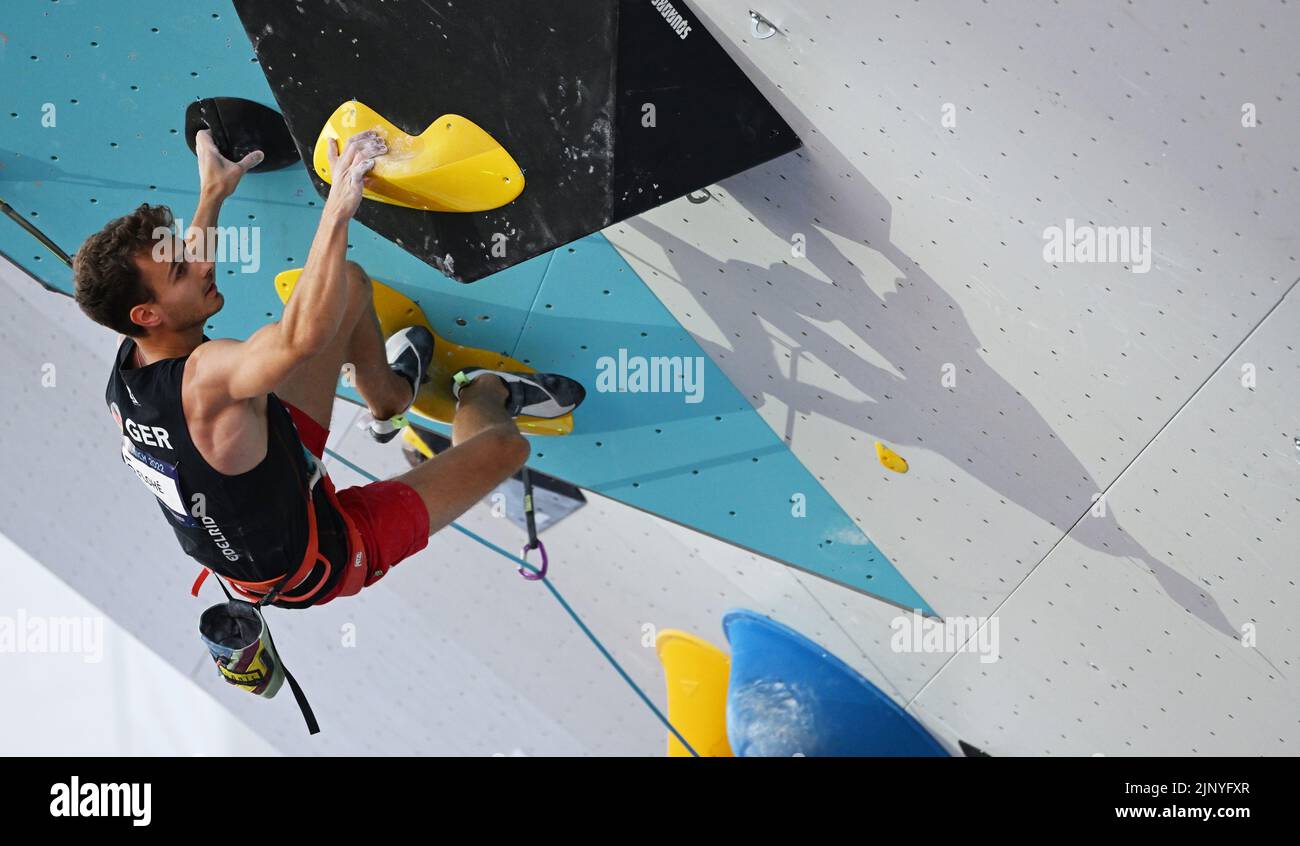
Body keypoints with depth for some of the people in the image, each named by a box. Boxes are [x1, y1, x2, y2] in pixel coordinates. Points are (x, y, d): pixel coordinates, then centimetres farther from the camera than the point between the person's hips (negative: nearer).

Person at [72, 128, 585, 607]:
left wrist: (212, 194, 21)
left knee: (349, 282, 5)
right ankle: (482, 391, 27)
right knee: (504, 446, -11)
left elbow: (187, 272, 10)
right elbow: (304, 335, -59)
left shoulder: (131, 360, -12)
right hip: (314, 570, -8)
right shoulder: (205, 378, -40)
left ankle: (390, 394, 36)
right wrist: (338, 208, -54)